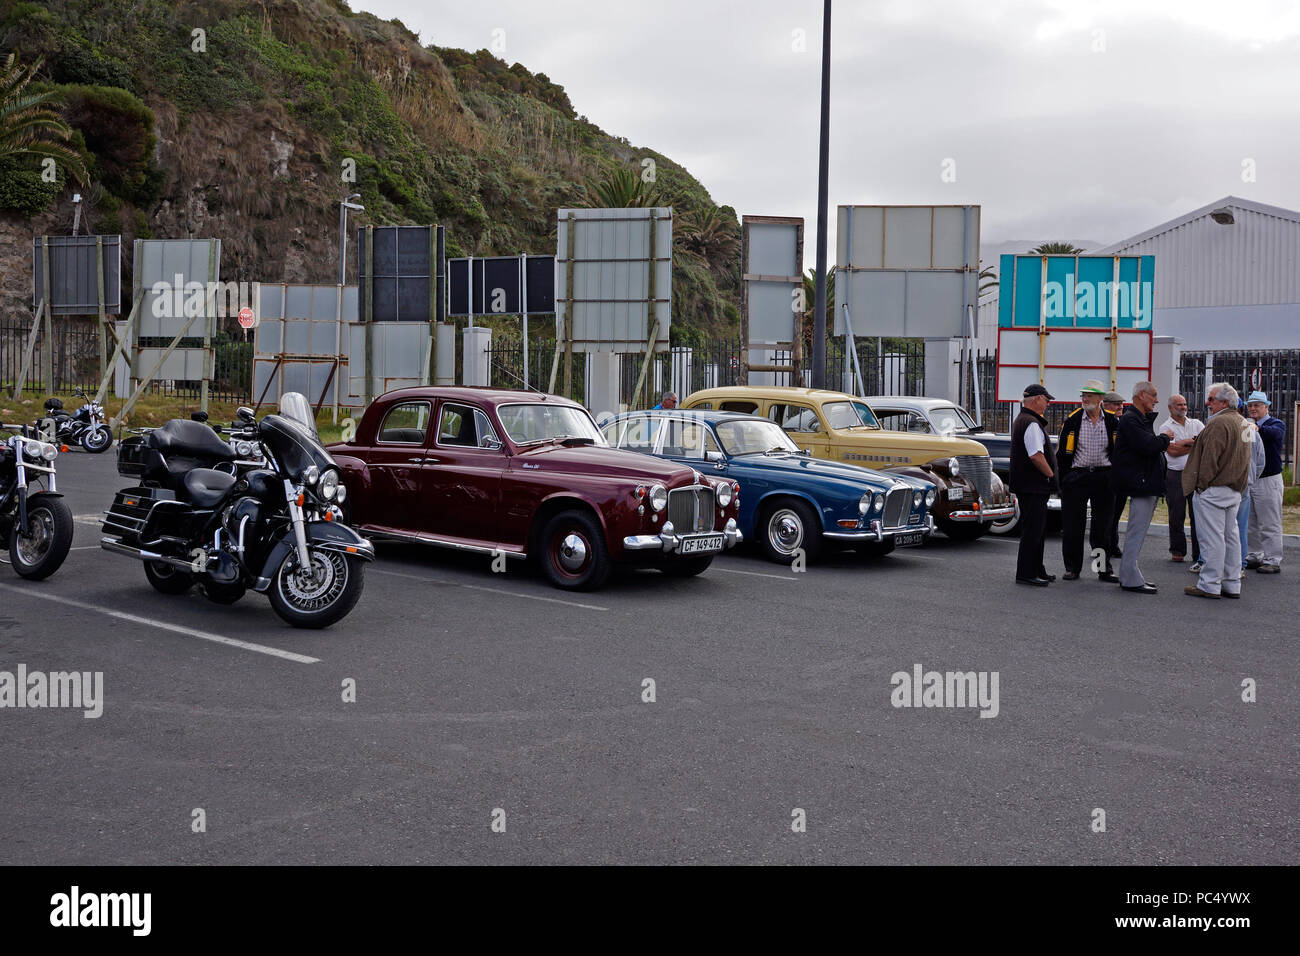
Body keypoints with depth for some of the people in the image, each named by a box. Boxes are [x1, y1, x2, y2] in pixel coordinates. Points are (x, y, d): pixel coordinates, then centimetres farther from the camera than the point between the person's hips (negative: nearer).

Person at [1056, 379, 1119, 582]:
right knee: (1073, 525, 2)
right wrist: (1062, 479, -2)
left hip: (1103, 478, 1)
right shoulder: (1072, 420, 1)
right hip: (1076, 477, -1)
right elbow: (1062, 452, 3)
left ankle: (1104, 568, 15)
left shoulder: (1112, 422, 4)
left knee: (1102, 526, 6)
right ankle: (1072, 568, 12)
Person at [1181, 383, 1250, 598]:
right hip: (1235, 490, 10)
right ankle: (1232, 584, 17)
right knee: (1230, 536, 12)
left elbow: (1210, 458, -19)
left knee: (1212, 537, -6)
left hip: (1214, 490, -10)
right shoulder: (1242, 422, 15)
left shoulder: (1219, 423, -16)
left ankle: (1209, 585, -3)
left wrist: (1201, 484, -11)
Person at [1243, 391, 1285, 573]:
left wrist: (1256, 429, -50)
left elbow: (1274, 433, -29)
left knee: (1270, 524, -4)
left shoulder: (1277, 424, -4)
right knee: (1252, 523, 11)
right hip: (1248, 481, 6)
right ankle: (1254, 556, 19)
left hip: (1268, 481, -6)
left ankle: (1273, 560, 1)